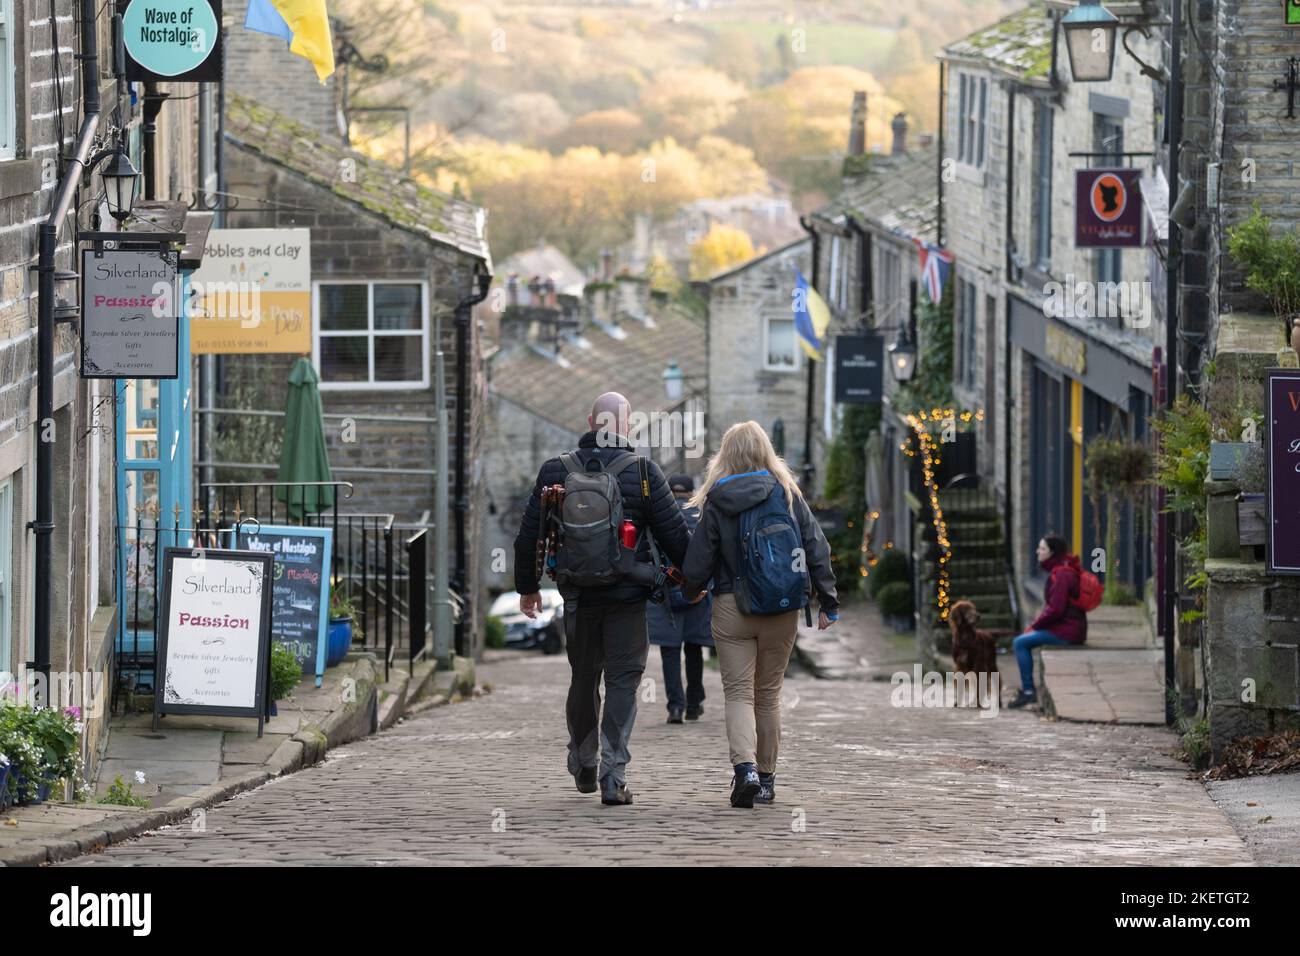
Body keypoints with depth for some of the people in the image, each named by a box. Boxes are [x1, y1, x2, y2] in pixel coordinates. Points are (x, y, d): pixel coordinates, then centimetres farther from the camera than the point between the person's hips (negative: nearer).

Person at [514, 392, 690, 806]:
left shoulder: (556, 472, 1)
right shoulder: (642, 472, -6)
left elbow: (529, 535, 7)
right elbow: (674, 533, -3)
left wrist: (527, 586, 19)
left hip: (578, 595, 3)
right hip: (628, 596, -3)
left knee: (583, 679, 17)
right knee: (622, 681, 1)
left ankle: (583, 766, 28)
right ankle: (614, 778, -8)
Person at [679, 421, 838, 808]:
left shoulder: (716, 503, -5)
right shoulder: (787, 494, 0)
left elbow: (698, 559, -2)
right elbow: (816, 547, 0)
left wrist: (690, 592, 20)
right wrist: (828, 602, 8)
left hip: (732, 607, -2)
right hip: (782, 611, 2)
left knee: (738, 692, -1)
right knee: (768, 694, 13)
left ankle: (745, 766, -23)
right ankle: (766, 778, 17)